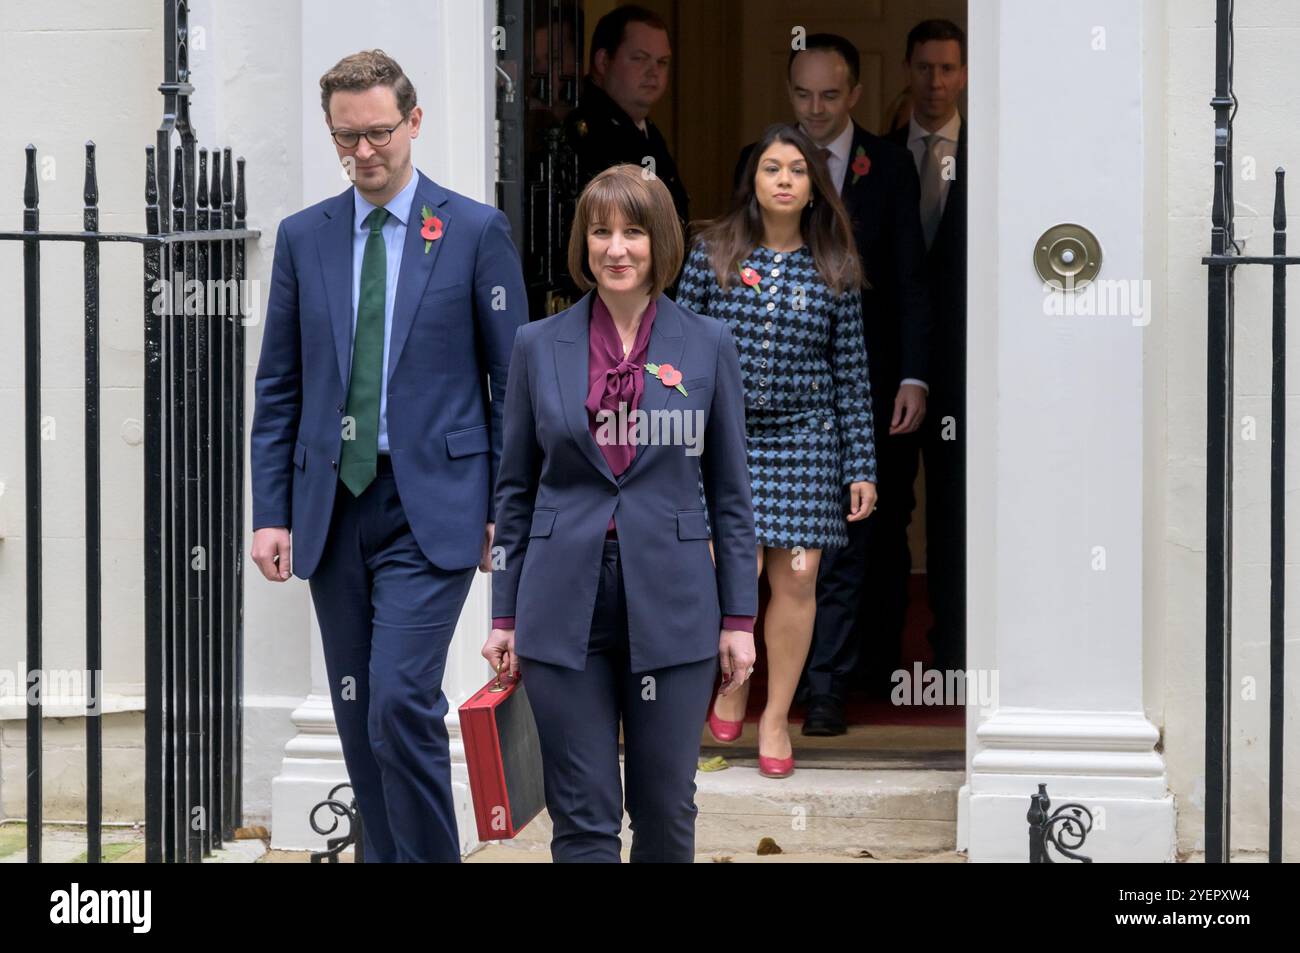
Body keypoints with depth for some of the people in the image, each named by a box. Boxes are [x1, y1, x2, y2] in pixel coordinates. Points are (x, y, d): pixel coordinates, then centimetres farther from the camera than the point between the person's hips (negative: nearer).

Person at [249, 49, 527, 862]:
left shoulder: (476, 232, 0)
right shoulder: (303, 237, 10)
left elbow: (512, 381, 1)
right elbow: (279, 388, 11)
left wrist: (508, 510, -4)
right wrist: (271, 511, 4)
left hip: (431, 508, -4)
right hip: (333, 510, 4)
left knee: (401, 700, -16)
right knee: (361, 719, 8)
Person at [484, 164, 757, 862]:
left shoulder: (707, 346, 3)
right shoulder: (538, 346, 5)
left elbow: (730, 492, 5)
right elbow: (515, 490, 8)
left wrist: (739, 618, 1)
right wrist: (504, 615, 4)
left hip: (671, 609, 0)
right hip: (564, 608, 0)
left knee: (666, 811, 7)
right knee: (582, 817, 0)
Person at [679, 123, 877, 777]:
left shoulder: (835, 270, 4)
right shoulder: (713, 252, 2)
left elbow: (852, 374, 6)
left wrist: (861, 468, 3)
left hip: (804, 437, 1)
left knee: (796, 578, -1)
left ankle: (776, 715, 15)